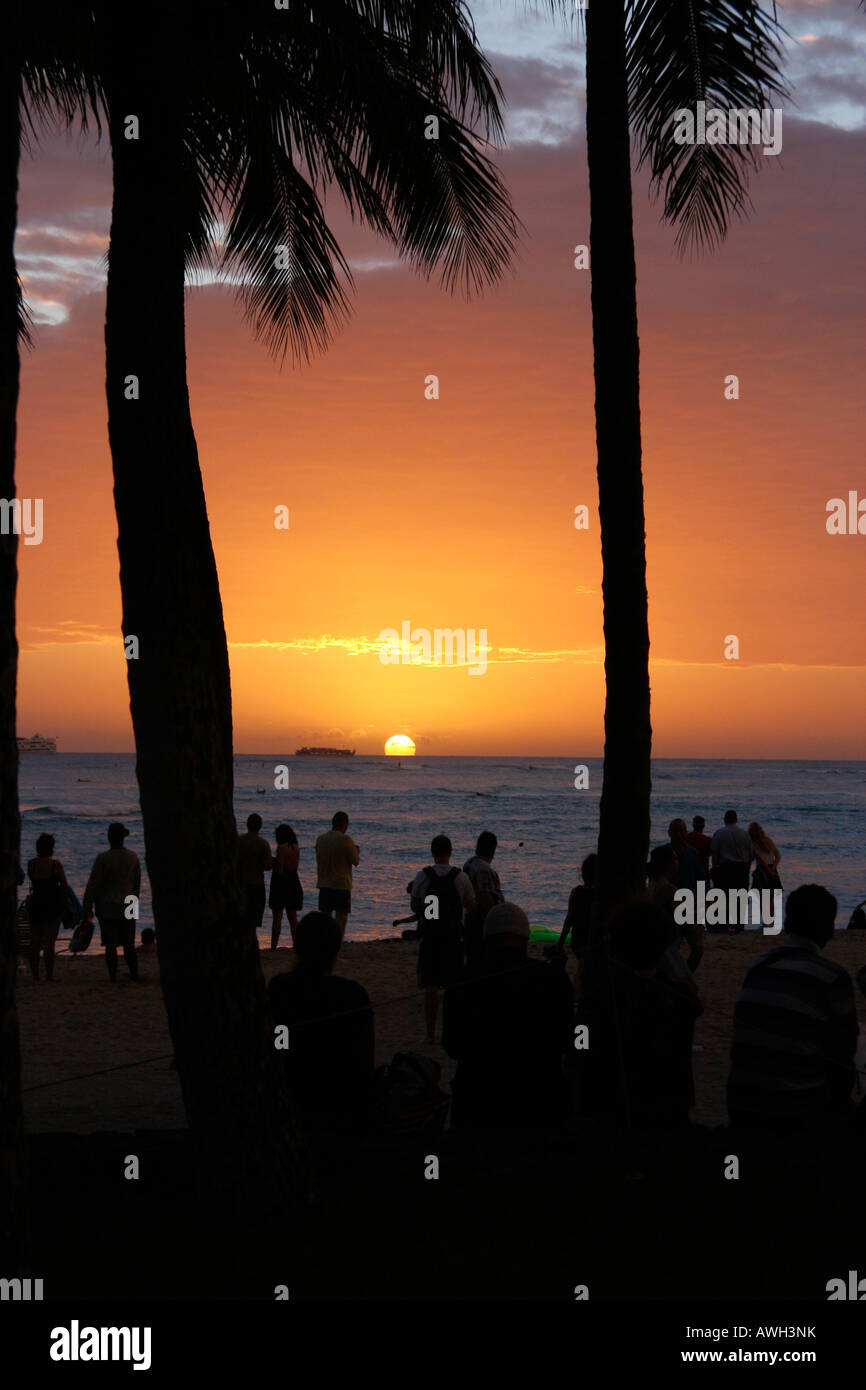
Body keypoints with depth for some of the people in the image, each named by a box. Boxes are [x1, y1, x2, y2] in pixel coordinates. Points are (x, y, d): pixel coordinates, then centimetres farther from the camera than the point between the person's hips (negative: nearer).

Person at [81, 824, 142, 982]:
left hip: (107, 908, -4)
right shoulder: (133, 857, 1)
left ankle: (113, 976, 1)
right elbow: (137, 884, 11)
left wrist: (87, 908, -5)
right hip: (127, 908, 4)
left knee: (110, 945, 1)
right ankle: (134, 974, 15)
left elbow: (93, 885, -11)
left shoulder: (102, 859, -13)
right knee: (129, 944, 12)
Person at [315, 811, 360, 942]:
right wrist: (357, 852, 13)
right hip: (341, 885, -5)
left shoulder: (320, 839, 5)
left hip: (323, 884, 5)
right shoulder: (345, 840, -12)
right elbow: (356, 862, -6)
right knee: (341, 918, -1)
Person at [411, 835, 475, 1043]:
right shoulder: (461, 877, -5)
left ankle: (430, 1032, 5)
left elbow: (414, 907, 5)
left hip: (428, 938, 0)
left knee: (431, 986, 5)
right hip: (453, 937, 0)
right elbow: (471, 906, 5)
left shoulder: (422, 876, -4)